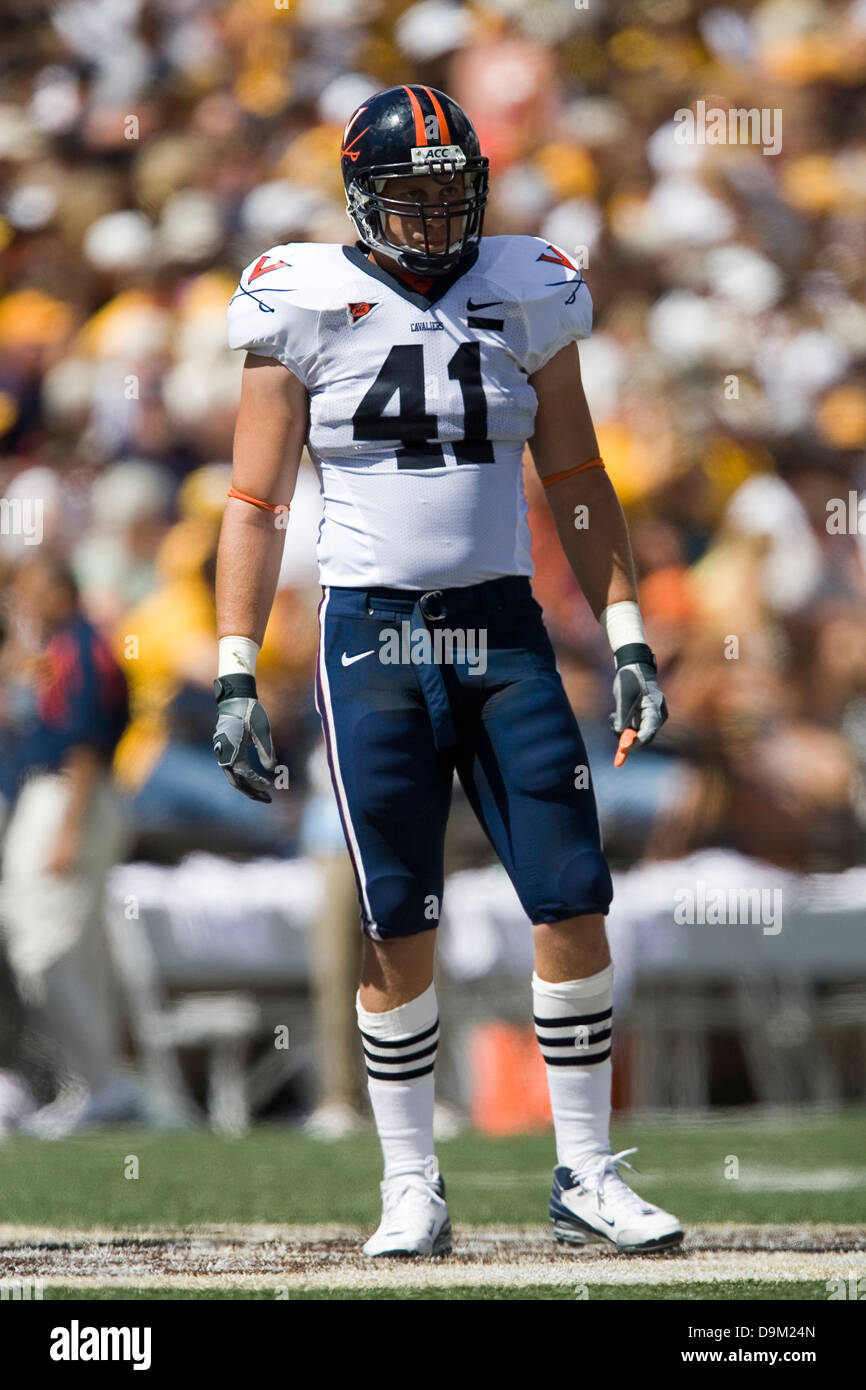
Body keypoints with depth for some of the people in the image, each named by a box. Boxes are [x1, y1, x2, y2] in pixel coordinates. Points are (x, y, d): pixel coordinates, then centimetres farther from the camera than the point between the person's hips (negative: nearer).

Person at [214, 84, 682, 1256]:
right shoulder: (307, 308, -1)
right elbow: (254, 504, 2)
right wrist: (235, 680, -4)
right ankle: (412, 1189, 10)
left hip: (503, 632, 2)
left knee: (575, 908, -3)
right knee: (398, 929, -2)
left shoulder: (527, 298, 6)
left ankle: (587, 1178, 8)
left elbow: (577, 485, 13)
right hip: (372, 639, -2)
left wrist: (627, 640, 7)